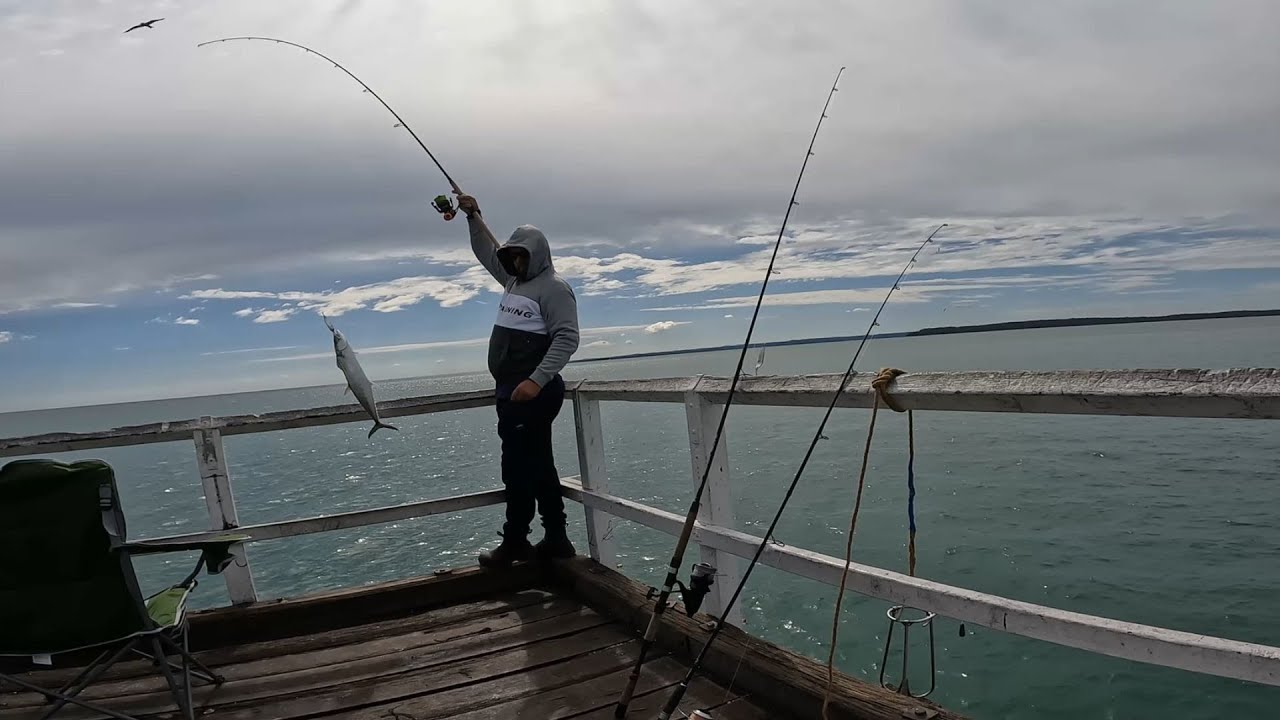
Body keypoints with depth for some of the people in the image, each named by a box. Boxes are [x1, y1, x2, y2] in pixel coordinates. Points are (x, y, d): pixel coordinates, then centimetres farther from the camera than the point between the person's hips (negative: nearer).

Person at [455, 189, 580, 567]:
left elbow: (566, 338, -20)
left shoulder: (553, 287, -9)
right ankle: (555, 539, 16)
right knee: (537, 465, 10)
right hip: (511, 391, 9)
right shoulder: (514, 280, 18)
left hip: (532, 392, -9)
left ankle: (514, 542, 3)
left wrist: (536, 381, -28)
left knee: (519, 466, -6)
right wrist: (474, 217, 25)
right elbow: (489, 252, 35)